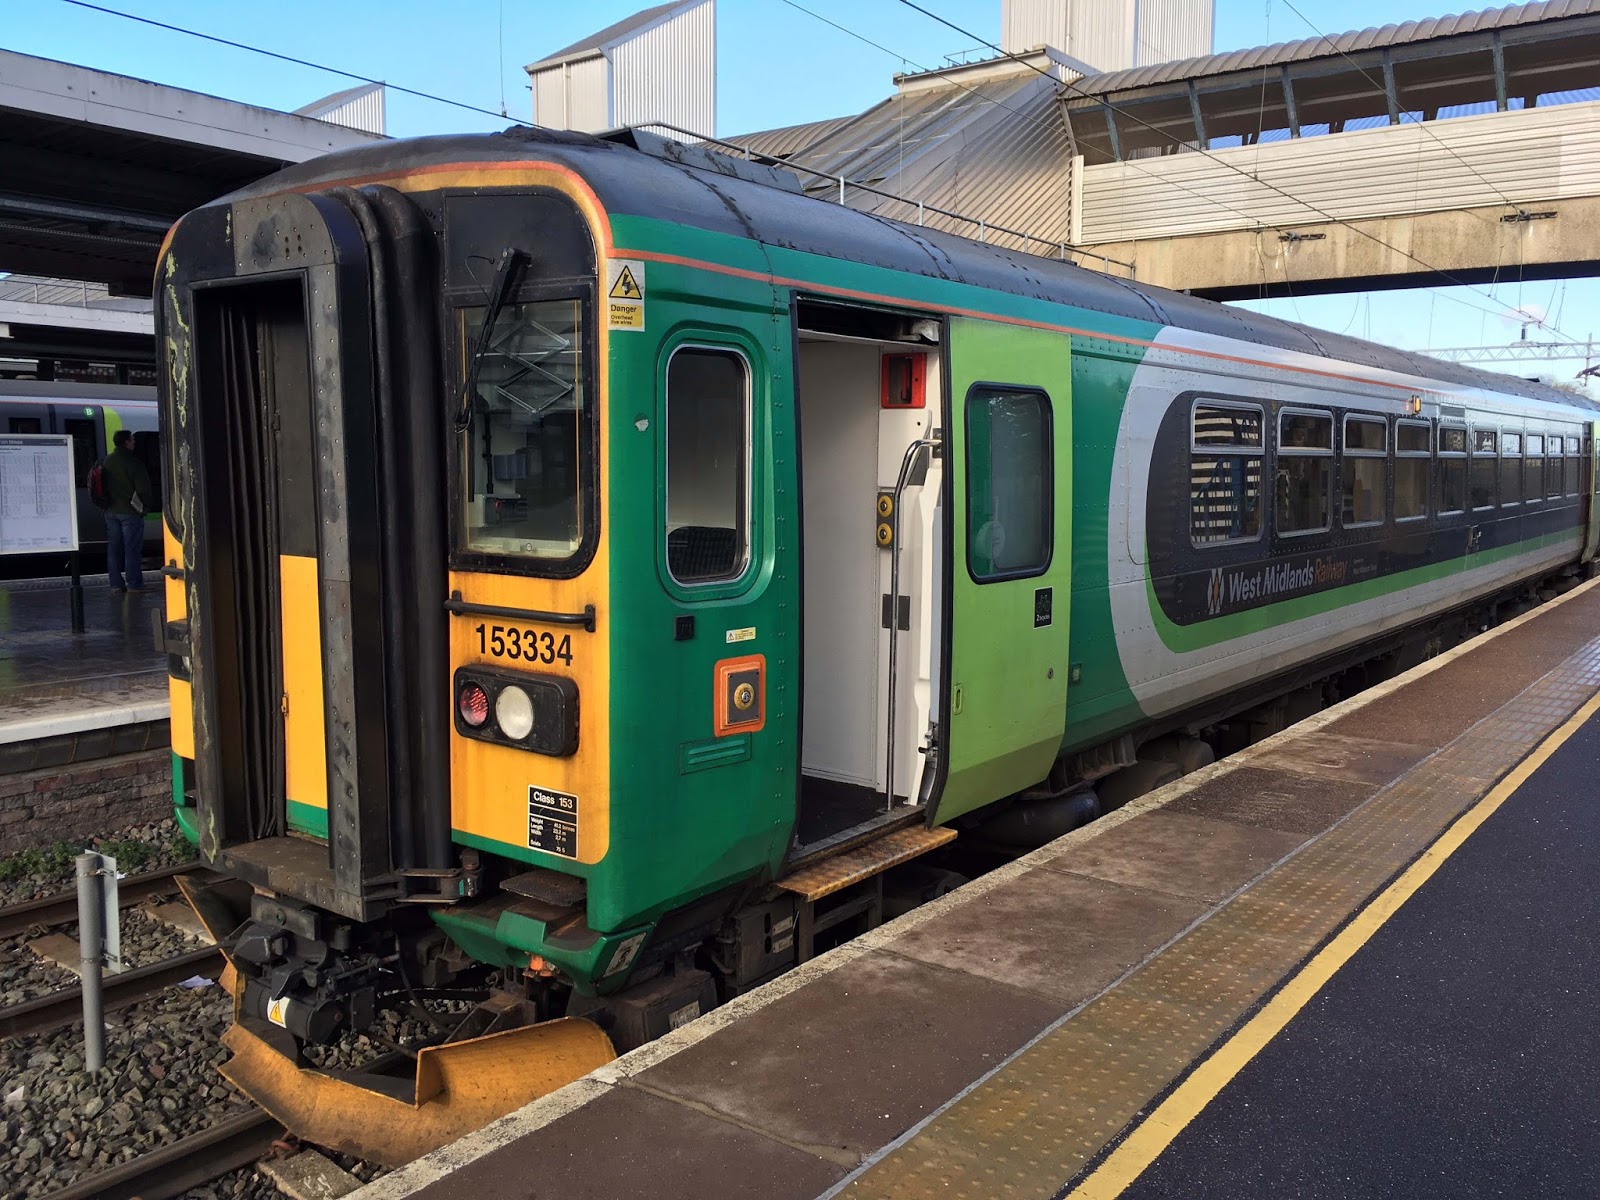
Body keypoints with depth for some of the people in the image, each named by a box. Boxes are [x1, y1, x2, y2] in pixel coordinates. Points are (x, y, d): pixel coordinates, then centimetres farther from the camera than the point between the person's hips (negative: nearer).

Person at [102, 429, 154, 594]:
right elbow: (144, 488, -14)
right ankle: (134, 584, -4)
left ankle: (116, 584, 11)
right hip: (130, 511, -7)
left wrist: (107, 503, 19)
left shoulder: (107, 461, 9)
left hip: (111, 511, 7)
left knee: (114, 548, 9)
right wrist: (145, 505, 2)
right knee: (132, 549, -4)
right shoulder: (132, 462, -14)